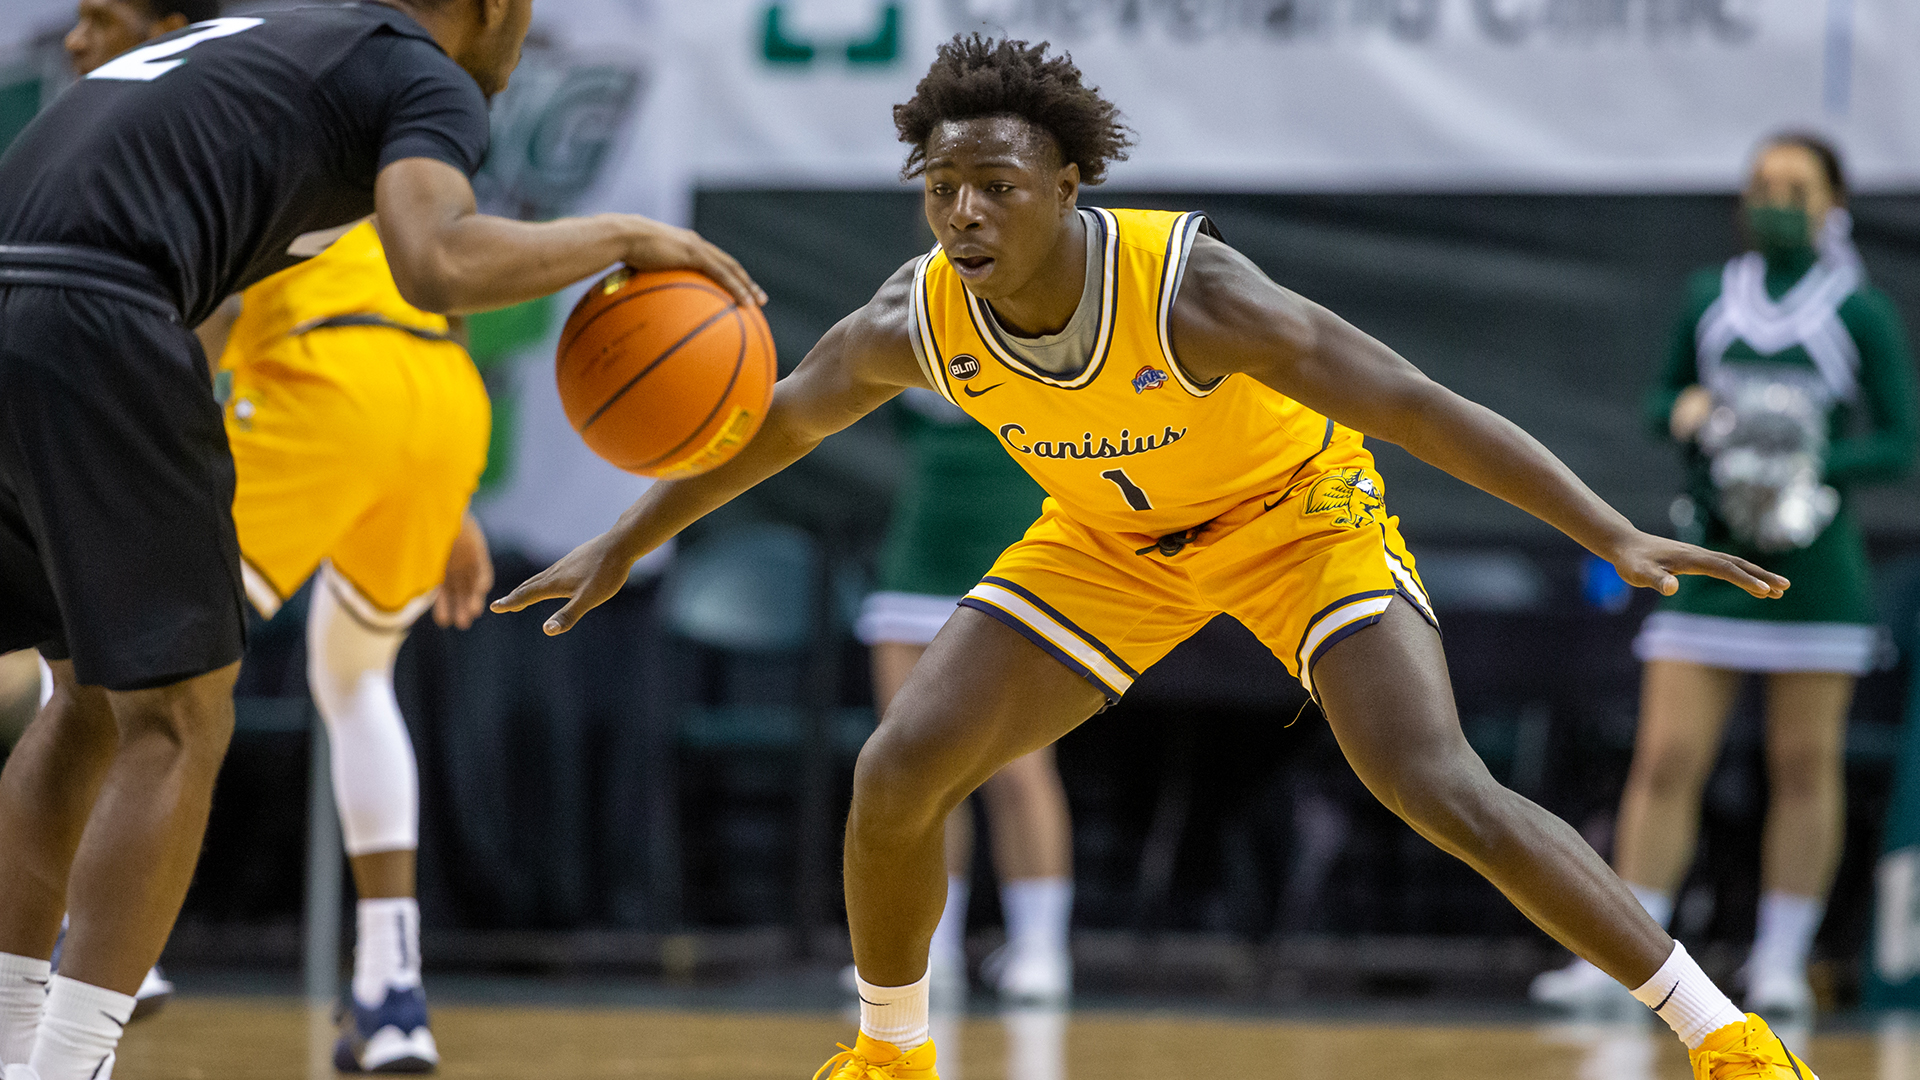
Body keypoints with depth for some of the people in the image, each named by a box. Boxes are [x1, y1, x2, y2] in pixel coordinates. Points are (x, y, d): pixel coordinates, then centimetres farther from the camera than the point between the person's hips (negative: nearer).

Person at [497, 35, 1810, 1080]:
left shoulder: (1190, 290, -38)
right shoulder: (914, 322, -24)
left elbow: (1417, 405, -37)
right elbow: (775, 425, -2)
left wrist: (1616, 538, -42)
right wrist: (623, 546, 6)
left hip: (1297, 509, -5)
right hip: (1115, 538, 5)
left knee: (1442, 788, -23)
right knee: (897, 775, -7)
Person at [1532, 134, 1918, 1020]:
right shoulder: (1708, 298, 8)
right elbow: (1662, 398, 18)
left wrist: (1816, 467, -14)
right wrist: (1684, 411, -5)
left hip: (1813, 565, -2)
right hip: (1713, 561, 2)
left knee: (1805, 765, 2)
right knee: (1665, 757, -4)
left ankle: (1781, 963, 9)